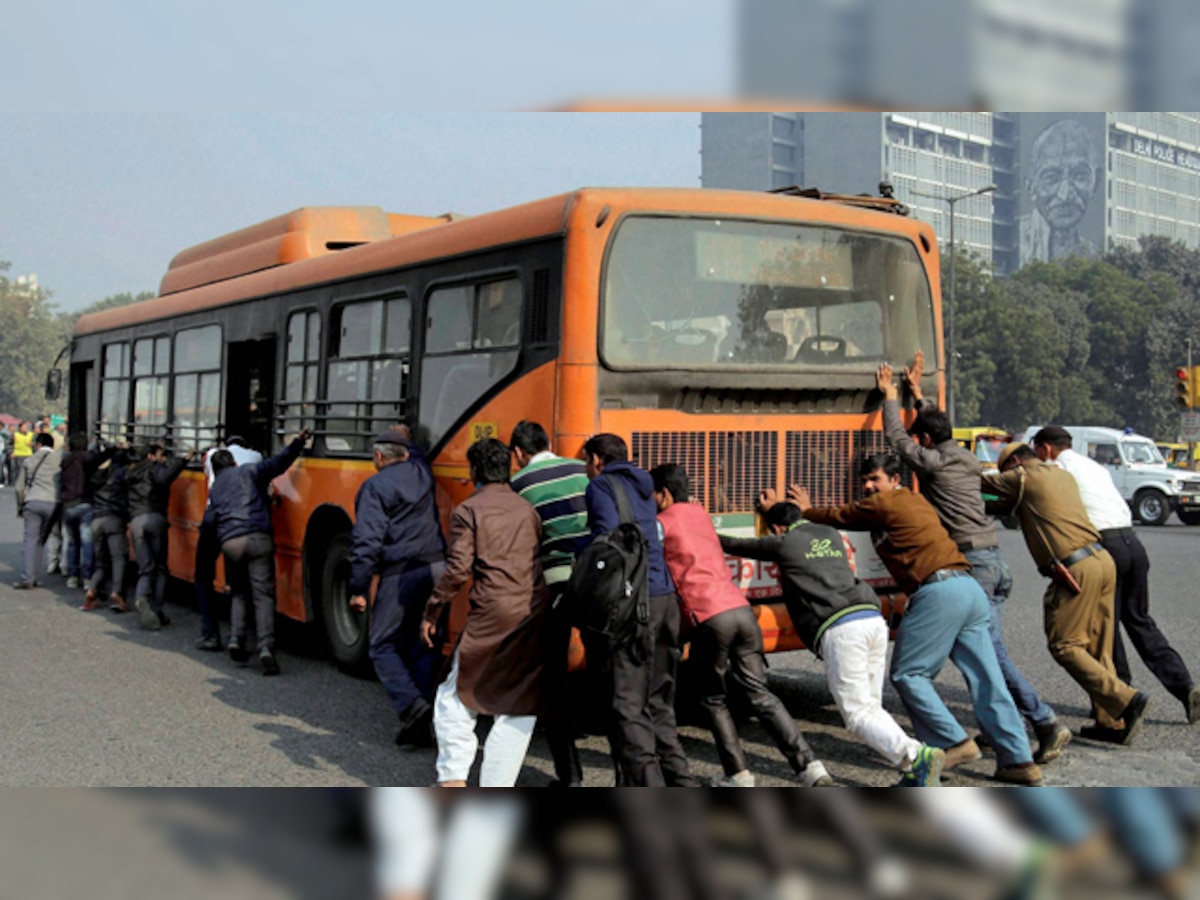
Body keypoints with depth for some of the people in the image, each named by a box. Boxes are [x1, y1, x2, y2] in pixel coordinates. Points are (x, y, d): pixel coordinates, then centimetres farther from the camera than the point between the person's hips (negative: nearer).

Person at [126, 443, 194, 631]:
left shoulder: (133, 472, 28)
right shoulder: (155, 468, 8)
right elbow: (164, 477, -15)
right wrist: (184, 459, -14)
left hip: (135, 521, 4)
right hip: (154, 518, -4)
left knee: (146, 568, 3)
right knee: (160, 567, 5)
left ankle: (141, 598, -27)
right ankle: (157, 609, -4)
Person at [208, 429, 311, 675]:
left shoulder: (214, 488, 26)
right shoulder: (248, 472, 12)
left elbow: (216, 518, 25)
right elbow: (276, 464, -3)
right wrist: (297, 443, -8)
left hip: (229, 542, 4)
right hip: (257, 538, -4)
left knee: (239, 593, 23)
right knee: (263, 595, -6)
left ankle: (236, 641, 9)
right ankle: (265, 648, -19)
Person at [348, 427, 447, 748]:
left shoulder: (375, 486, -5)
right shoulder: (421, 472, 12)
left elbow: (366, 541, -13)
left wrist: (359, 588, -9)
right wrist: (407, 439, 60)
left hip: (401, 574, -6)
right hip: (436, 568, 6)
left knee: (384, 647, 5)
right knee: (425, 646, 13)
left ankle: (411, 705, -16)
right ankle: (422, 724, 10)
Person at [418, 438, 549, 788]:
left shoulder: (468, 510, -1)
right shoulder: (527, 508, 14)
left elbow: (458, 568, -9)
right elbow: (543, 559, 13)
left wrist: (432, 612, -1)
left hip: (491, 615, -4)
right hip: (534, 614, 4)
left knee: (456, 697, 11)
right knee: (519, 706, 9)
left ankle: (452, 779, 3)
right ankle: (496, 790, 8)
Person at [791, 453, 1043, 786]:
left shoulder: (882, 505, 3)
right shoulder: (917, 501, 29)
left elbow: (838, 517, 17)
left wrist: (807, 510, 36)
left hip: (939, 592, -9)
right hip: (971, 588, 9)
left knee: (908, 674, 1)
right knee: (985, 678, 6)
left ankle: (953, 743, -3)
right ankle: (1018, 760, 5)